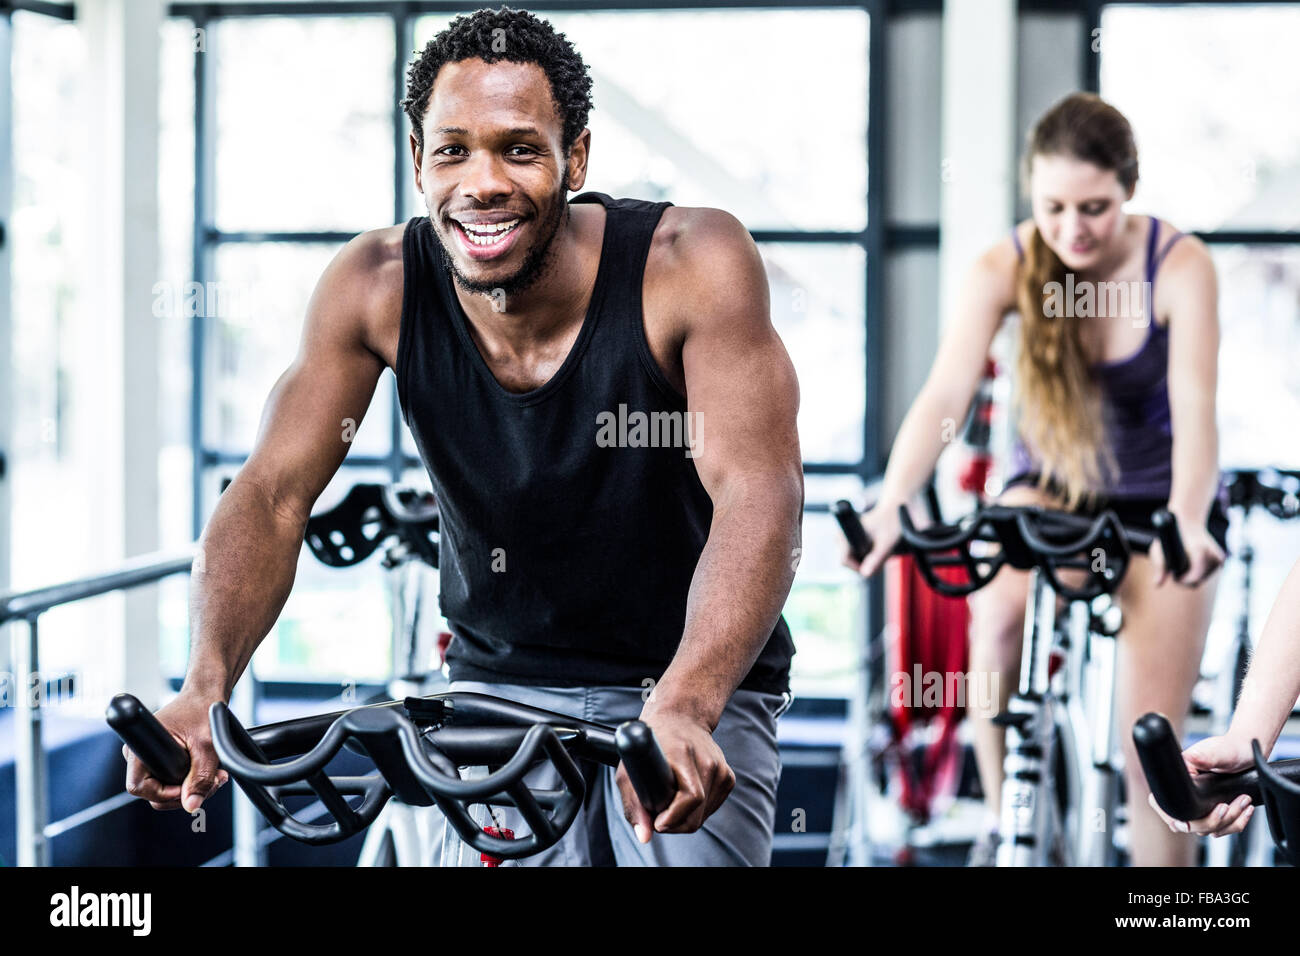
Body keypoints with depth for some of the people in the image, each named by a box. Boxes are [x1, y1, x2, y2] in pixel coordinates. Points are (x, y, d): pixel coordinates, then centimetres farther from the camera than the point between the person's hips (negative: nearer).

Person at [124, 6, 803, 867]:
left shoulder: (692, 263, -20)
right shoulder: (378, 287, -12)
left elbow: (758, 494, -29)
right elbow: (273, 497, -13)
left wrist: (682, 710, -46)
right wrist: (205, 691, -31)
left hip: (699, 691, -2)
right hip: (501, 683, 3)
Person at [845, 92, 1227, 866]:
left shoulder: (1179, 266, -23)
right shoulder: (1005, 269, -20)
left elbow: (1194, 404, -35)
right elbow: (944, 396, -31)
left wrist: (1186, 523, -53)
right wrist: (890, 505, -48)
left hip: (1158, 503, -1)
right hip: (1053, 488, 1)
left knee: (1151, 752, -5)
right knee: (1000, 614, -34)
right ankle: (1003, 823, -13)